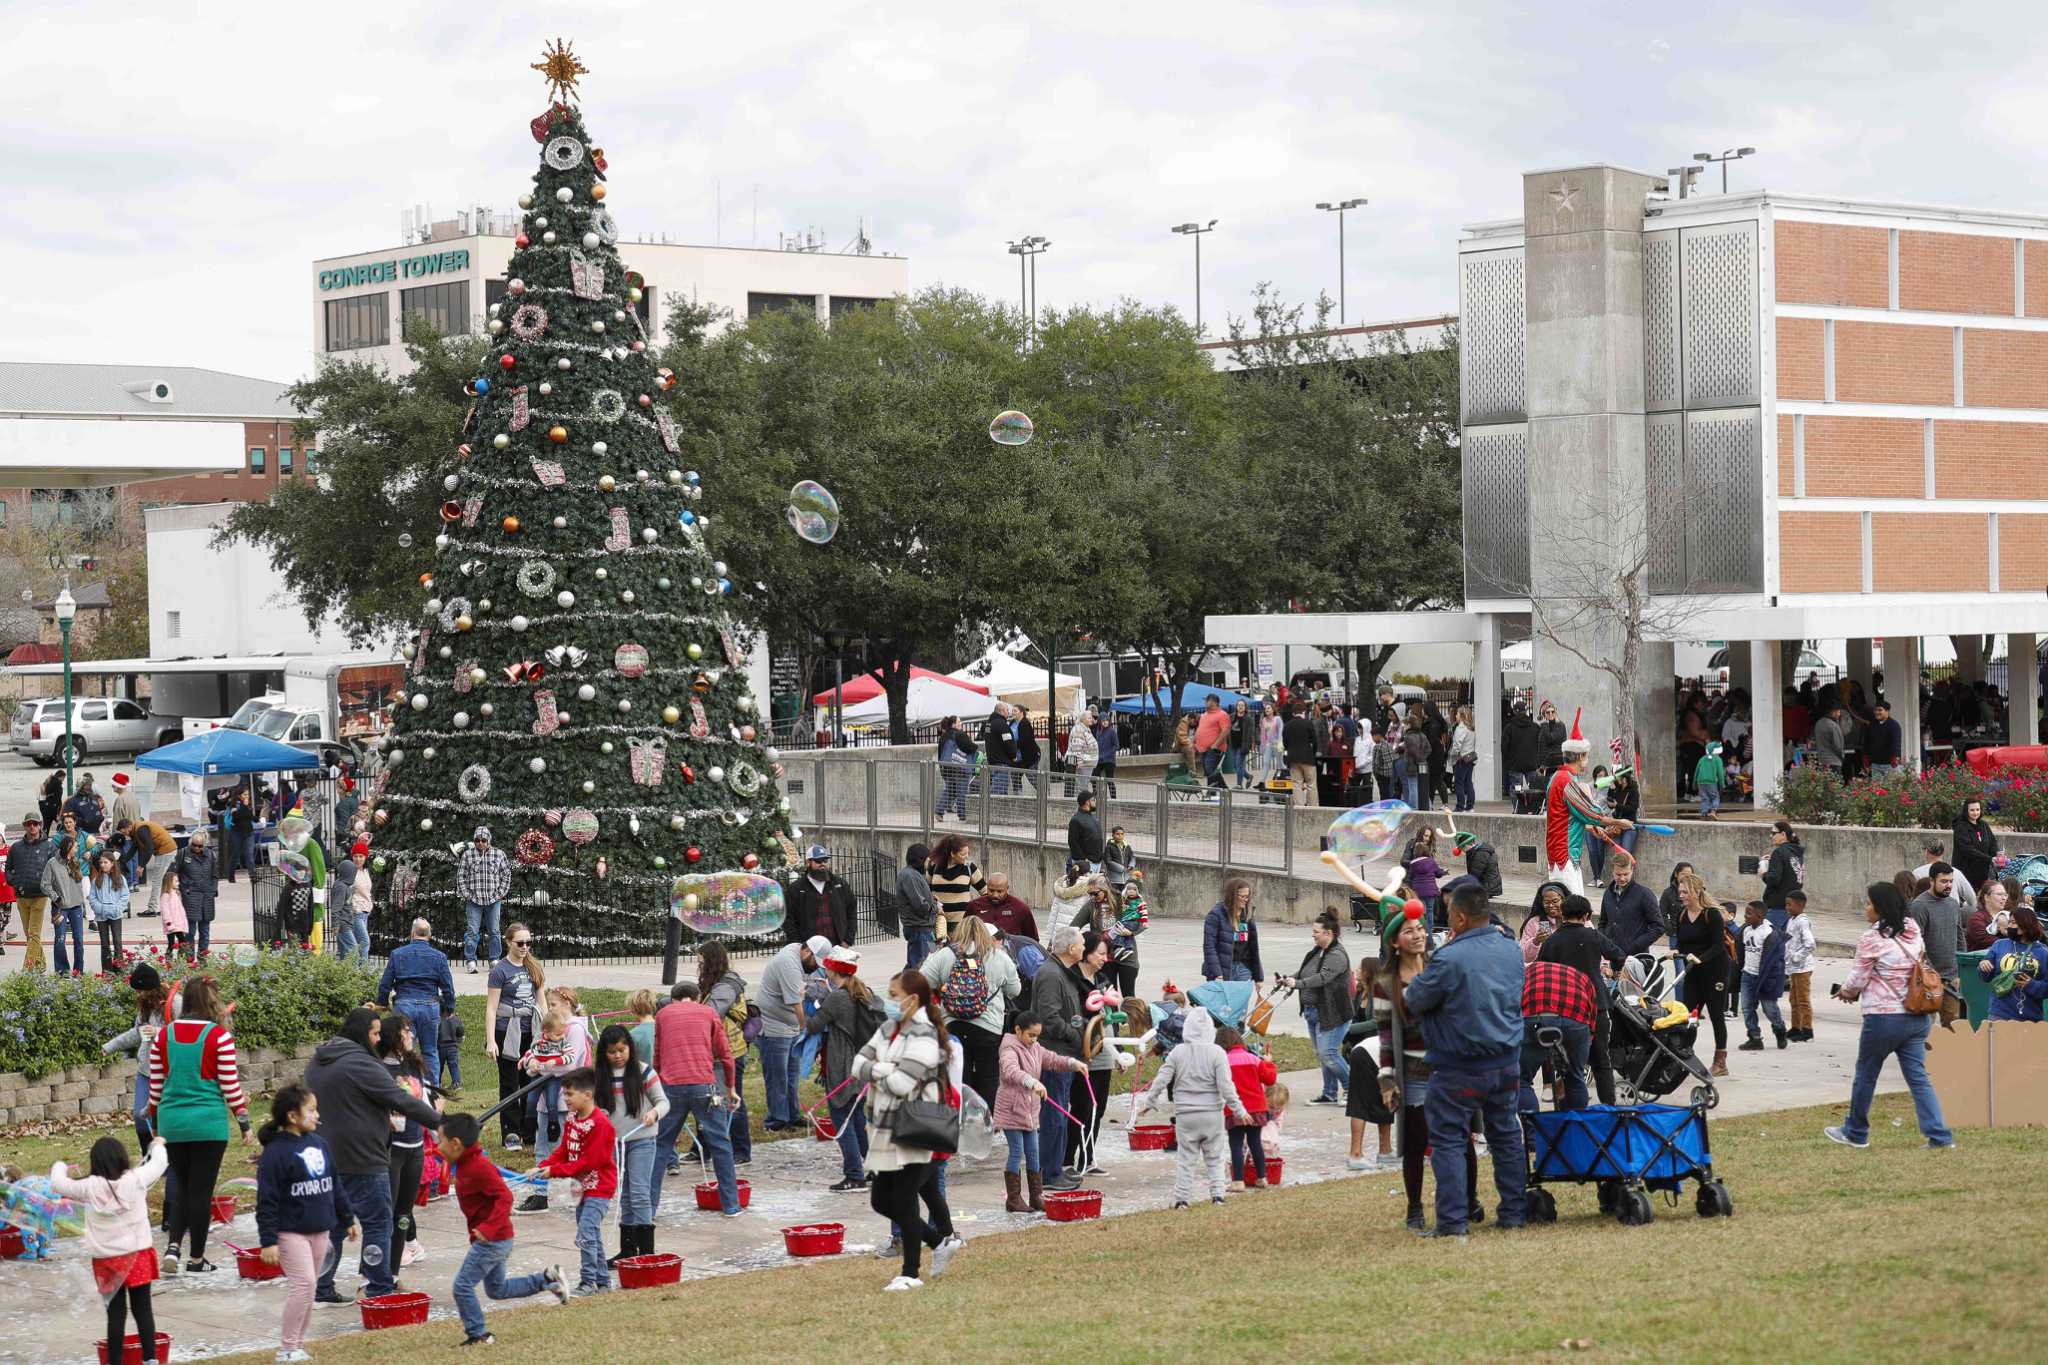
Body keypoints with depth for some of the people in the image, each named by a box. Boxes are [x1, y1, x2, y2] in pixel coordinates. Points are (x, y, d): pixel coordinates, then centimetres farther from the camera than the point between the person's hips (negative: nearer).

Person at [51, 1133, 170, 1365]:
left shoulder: (90, 1187, -11)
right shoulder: (136, 1179, -10)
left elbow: (57, 1184, 3)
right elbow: (159, 1163, 8)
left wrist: (61, 1167, 25)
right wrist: (158, 1145, 30)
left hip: (107, 1260, 0)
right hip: (138, 1254, 0)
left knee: (116, 1312, 6)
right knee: (142, 1308, 8)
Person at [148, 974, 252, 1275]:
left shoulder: (164, 1036, 3)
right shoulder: (219, 1036, -9)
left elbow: (156, 1085, 9)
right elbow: (231, 1086, -8)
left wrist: (155, 1123, 20)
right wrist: (244, 1121, 3)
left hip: (172, 1123, 4)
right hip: (209, 1123, -4)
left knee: (182, 1188, 16)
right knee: (201, 1190, 4)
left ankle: (173, 1246, -3)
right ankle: (197, 1259, 11)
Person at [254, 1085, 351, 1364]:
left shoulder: (319, 1144, 9)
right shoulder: (276, 1152, -14)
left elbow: (333, 1185, 20)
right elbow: (266, 1201, -15)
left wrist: (346, 1218, 23)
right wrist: (267, 1241, -17)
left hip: (319, 1230, 7)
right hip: (291, 1231, -7)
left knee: (308, 1287, 11)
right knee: (303, 1283, -15)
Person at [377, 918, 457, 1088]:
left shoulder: (397, 954, 2)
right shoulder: (438, 956, 2)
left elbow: (385, 984, 3)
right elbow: (448, 986, 3)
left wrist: (381, 1004, 17)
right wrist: (449, 1009, 16)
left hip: (404, 1006, 0)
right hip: (430, 1007, 0)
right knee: (430, 1052, 9)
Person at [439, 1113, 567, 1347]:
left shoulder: (479, 1167, -22)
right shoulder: (465, 1165, 9)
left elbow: (504, 1196, -29)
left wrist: (488, 1228, -38)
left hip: (492, 1240, -11)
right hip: (492, 1239, 11)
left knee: (463, 1285, -7)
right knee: (497, 1289, 21)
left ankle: (477, 1335, 3)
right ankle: (547, 1279, 23)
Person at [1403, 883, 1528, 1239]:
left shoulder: (1449, 959, -21)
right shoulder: (1511, 951, 3)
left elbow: (1415, 1001, -12)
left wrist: (1409, 990, 10)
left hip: (1460, 1068, -7)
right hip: (1507, 1062, 7)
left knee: (1448, 1140, 1)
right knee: (1506, 1136, 17)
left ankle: (1452, 1220, -4)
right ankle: (1513, 1212, 22)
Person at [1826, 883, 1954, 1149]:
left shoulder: (1872, 938, -15)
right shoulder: (1912, 931, 6)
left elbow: (1858, 980, -9)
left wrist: (1845, 991, 16)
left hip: (1883, 1017, -6)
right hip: (1918, 1017, 6)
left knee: (1865, 1075, 12)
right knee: (1918, 1077, 6)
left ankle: (1856, 1133, 25)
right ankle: (1940, 1136, -4)